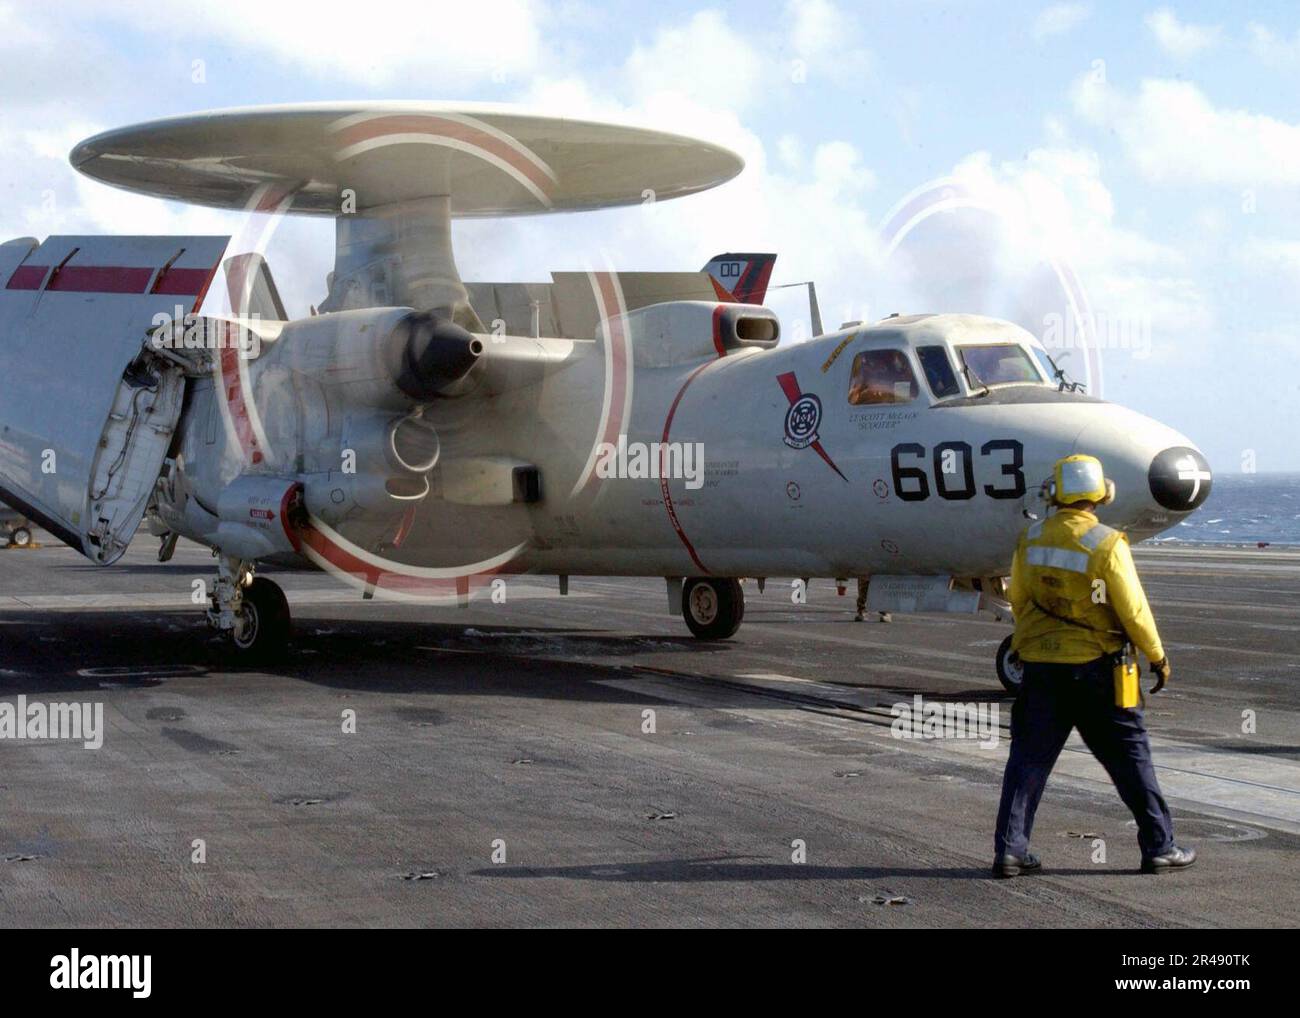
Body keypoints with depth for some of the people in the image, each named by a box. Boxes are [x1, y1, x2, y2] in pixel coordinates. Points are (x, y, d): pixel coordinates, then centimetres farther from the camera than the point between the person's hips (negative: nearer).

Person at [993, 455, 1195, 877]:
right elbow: (1134, 610, -10)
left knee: (1029, 757, 9)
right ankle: (1159, 847, 14)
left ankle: (1009, 848, 3)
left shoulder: (1030, 539, 1)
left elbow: (1017, 600, 11)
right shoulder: (1106, 544, -13)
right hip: (1096, 668, -3)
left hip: (1041, 667, 3)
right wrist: (1158, 657, 4)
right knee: (1129, 756, 8)